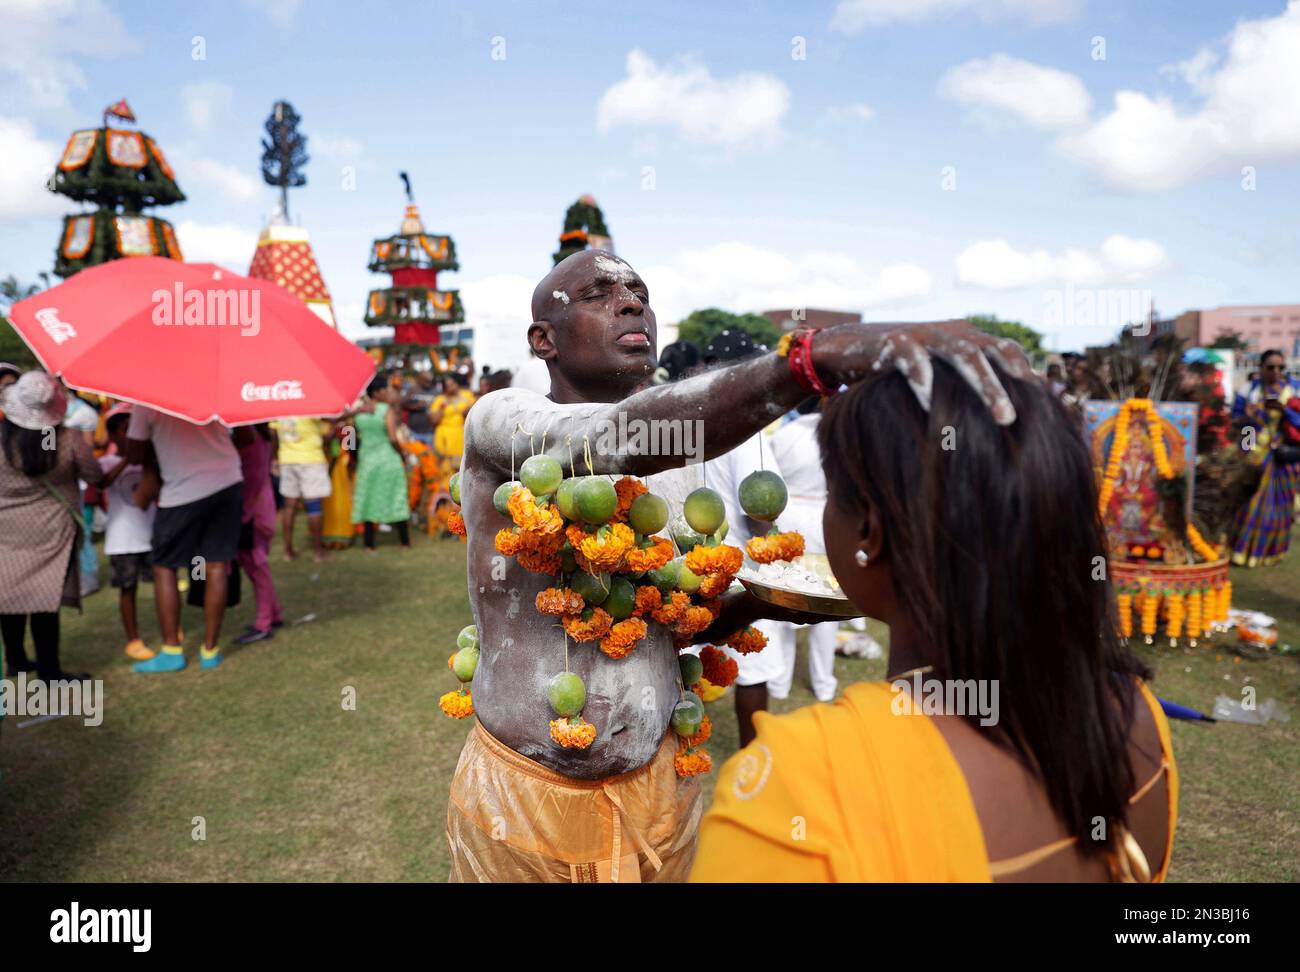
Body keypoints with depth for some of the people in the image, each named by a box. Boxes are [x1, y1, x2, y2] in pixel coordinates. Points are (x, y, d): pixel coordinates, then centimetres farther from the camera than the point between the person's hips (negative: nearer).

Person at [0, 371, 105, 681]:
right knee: (45, 599, 1)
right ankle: (49, 670, 8)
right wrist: (86, 448, 15)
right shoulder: (69, 441, -14)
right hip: (51, 531, -2)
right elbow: (95, 477, -2)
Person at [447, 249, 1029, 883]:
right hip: (522, 799, -4)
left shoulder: (681, 463, 2)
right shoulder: (498, 420, -15)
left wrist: (755, 602, -8)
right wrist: (816, 356, -49)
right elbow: (620, 438, -37)